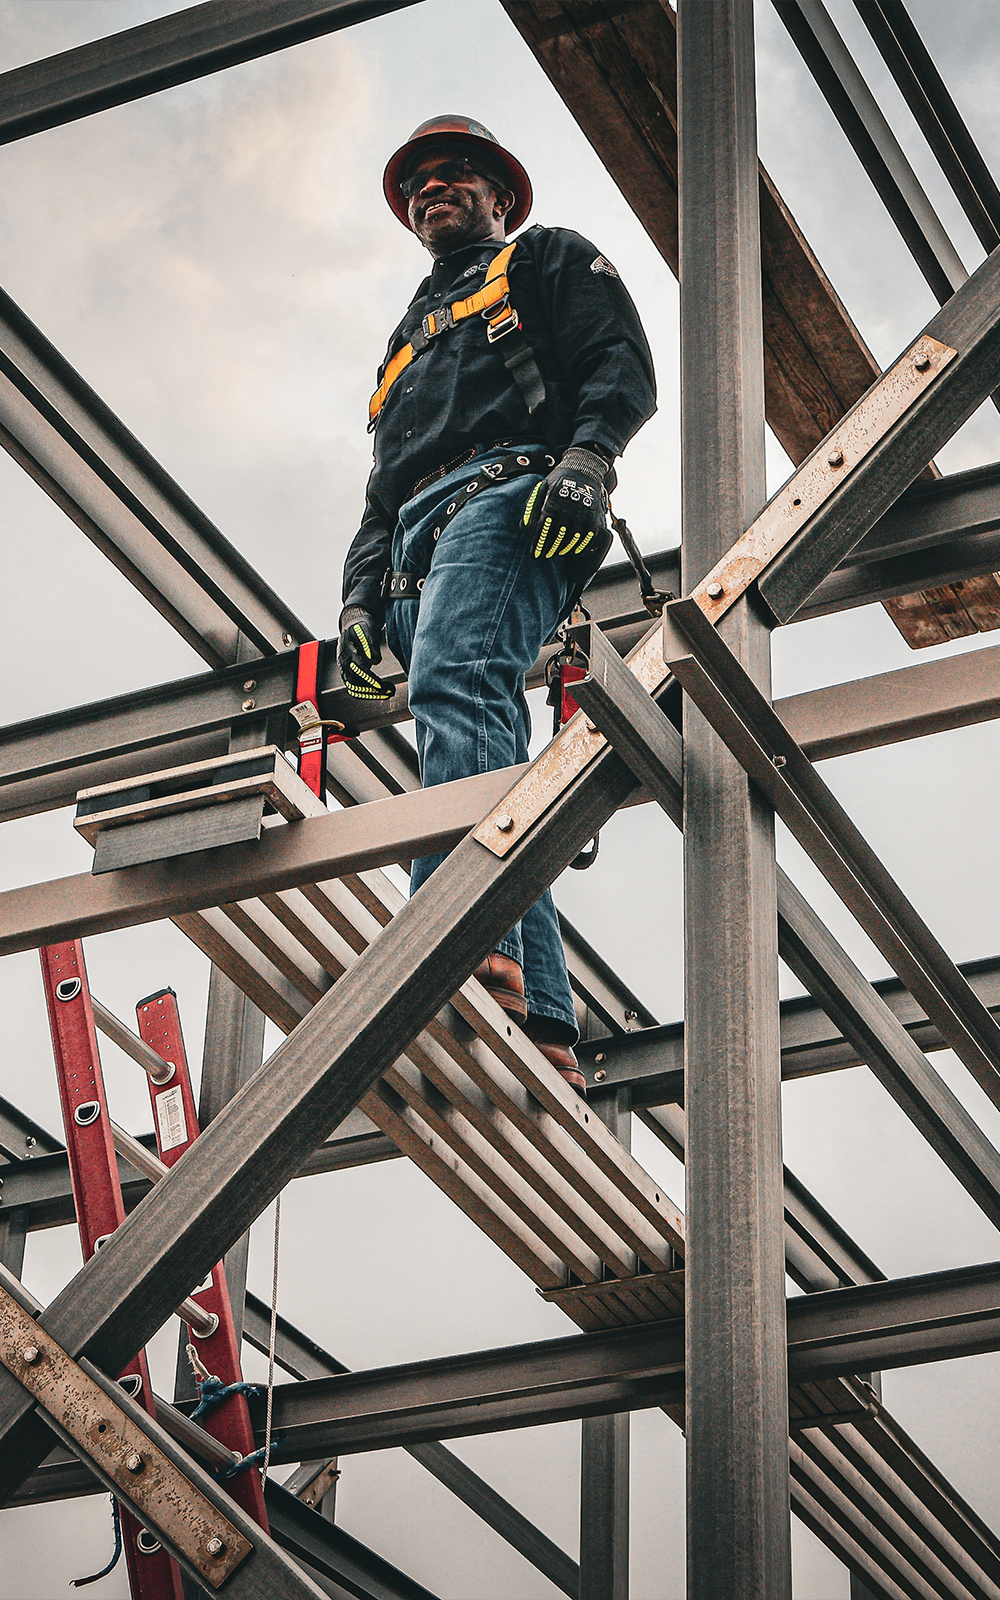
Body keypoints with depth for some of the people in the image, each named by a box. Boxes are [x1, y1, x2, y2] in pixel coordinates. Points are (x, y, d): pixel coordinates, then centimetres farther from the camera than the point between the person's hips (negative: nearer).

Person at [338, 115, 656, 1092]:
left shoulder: (548, 260, 22)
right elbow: (381, 492, 34)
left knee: (454, 680, -34)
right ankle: (542, 1030, -22)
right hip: (420, 544, 7)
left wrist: (583, 458, -16)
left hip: (506, 492, -7)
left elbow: (621, 368, 4)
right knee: (488, 764, -10)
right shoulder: (411, 336, 41)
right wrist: (361, 597, 16)